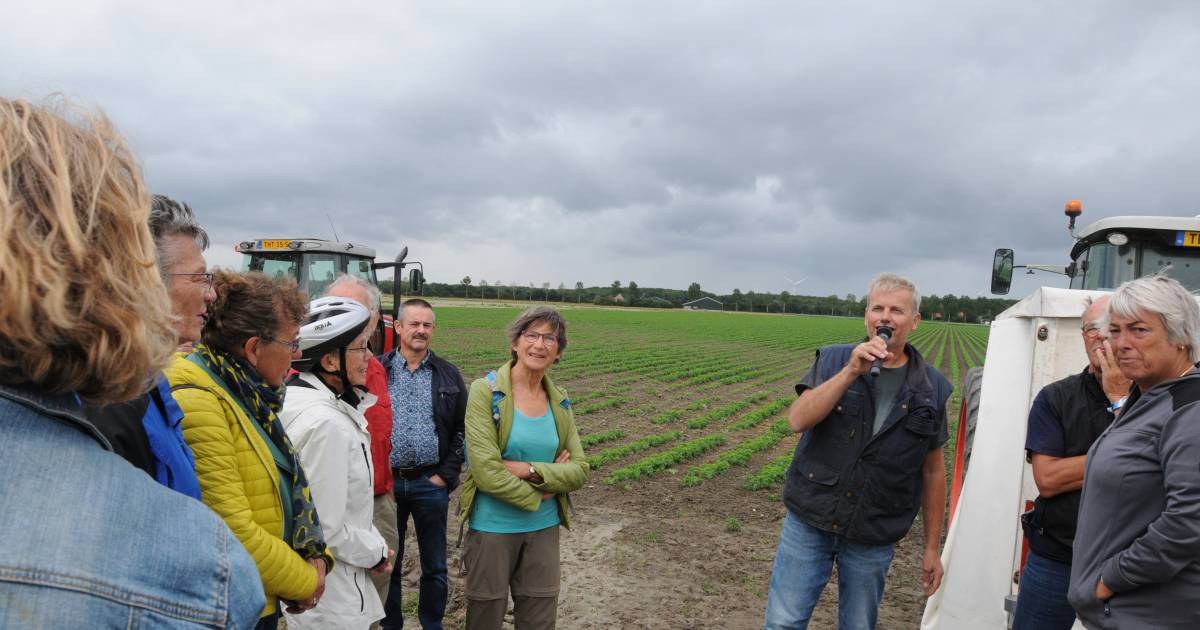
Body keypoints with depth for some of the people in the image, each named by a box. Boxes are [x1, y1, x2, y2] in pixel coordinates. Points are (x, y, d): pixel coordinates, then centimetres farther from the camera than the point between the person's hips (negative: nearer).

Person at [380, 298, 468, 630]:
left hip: (431, 482, 1)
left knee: (435, 566, 11)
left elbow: (462, 430, 5)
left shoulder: (448, 374, 4)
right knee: (387, 562, 13)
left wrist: (447, 474, -3)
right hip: (385, 482, 0)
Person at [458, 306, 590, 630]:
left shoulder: (559, 401, 3)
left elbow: (579, 470, -3)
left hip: (544, 527, 4)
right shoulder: (485, 391, -12)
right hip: (492, 526, -4)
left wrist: (529, 470, -18)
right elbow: (486, 470, -19)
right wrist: (539, 494, -10)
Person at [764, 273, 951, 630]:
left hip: (873, 538, 1)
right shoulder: (833, 361, -4)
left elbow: (933, 470, 5)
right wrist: (851, 372, -26)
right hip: (809, 522, -1)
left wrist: (932, 548, 8)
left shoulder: (931, 389, -1)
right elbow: (798, 421, -18)